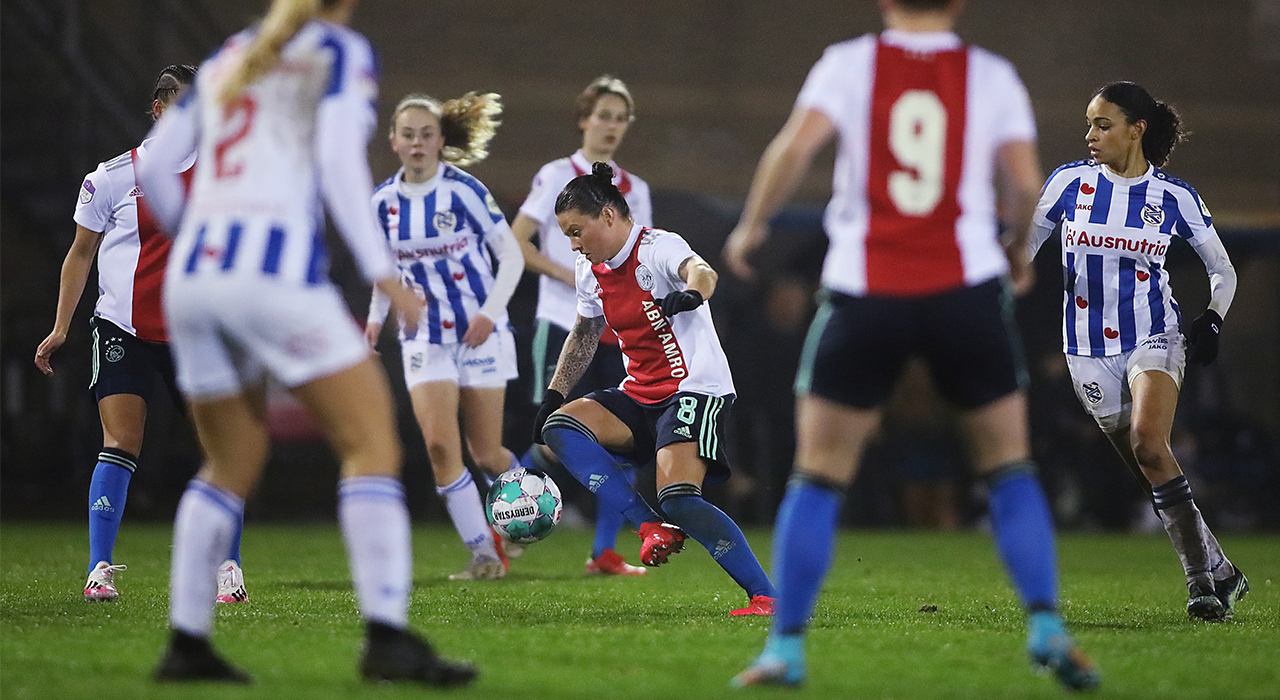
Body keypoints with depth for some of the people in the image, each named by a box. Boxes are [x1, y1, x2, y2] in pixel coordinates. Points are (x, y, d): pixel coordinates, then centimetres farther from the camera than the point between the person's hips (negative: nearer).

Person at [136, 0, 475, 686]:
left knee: (231, 465, 20)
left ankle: (186, 642, 15)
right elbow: (338, 158, -10)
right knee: (372, 443, -4)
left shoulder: (227, 58, 22)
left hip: (191, 274, 6)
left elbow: (153, 164, 21)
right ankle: (387, 637, -17)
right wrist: (382, 270, -12)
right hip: (277, 271, -6)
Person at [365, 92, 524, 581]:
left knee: (485, 454, 1)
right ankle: (484, 553, -6)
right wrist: (376, 317, 3)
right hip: (424, 336, 3)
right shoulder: (384, 201, 1)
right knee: (439, 443, -15)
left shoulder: (462, 190, -12)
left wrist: (490, 312, -19)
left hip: (479, 333, -3)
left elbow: (511, 255, -8)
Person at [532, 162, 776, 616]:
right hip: (639, 396, 8)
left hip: (696, 388, -8)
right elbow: (584, 334, 26)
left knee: (678, 498, -26)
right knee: (559, 428, -15)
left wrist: (692, 293, -62)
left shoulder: (659, 247, -15)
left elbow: (700, 270, -38)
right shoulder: (589, 270, 9)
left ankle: (765, 596, -20)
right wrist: (553, 396, 23)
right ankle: (651, 529, -20)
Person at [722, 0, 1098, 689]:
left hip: (865, 294, -1)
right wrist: (1018, 245, 18)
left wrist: (752, 223, 4)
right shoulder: (990, 75, 6)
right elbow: (1025, 183, -2)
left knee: (818, 477, 8)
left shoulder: (849, 63, 4)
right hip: (966, 289, 1)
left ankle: (785, 647, 5)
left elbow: (794, 146, -10)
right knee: (1009, 469, 13)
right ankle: (1046, 625, 0)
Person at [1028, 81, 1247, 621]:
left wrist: (1212, 321, -7)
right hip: (1089, 348, 3)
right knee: (1149, 470, 2)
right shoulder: (1071, 181, 0)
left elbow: (1222, 269, 10)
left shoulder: (1174, 196, -2)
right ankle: (1221, 573, 15)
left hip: (1154, 338, -3)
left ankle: (1199, 576, -21)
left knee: (1148, 443, -26)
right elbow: (1022, 246, 7)